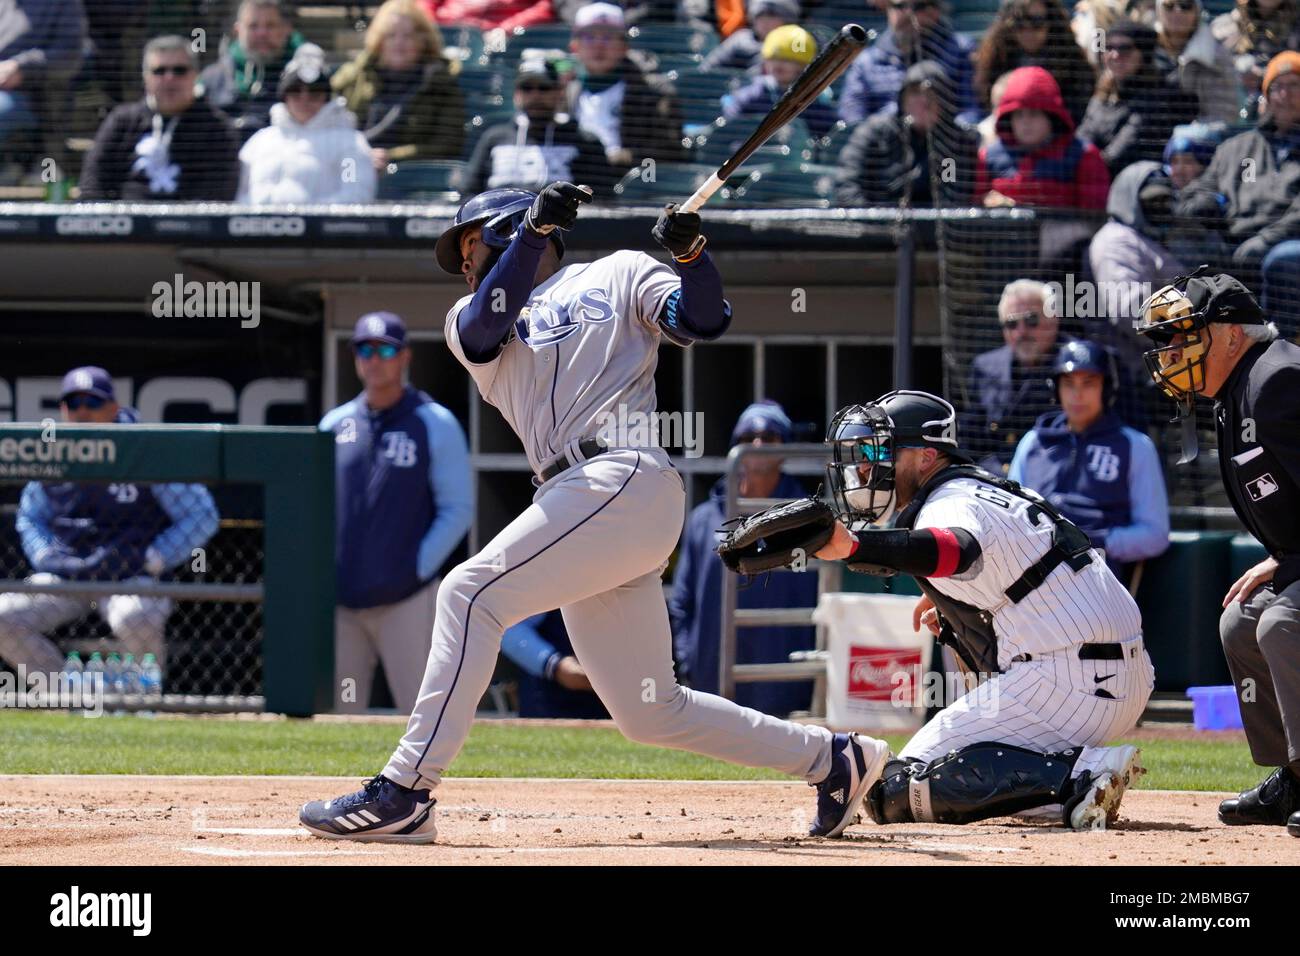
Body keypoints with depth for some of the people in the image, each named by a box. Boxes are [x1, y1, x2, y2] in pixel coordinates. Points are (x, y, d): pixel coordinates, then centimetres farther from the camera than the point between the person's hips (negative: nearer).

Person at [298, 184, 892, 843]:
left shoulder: (617, 275, 15)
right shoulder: (469, 322, 27)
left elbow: (704, 321, 1)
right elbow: (484, 328, 3)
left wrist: (689, 253, -16)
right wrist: (535, 232, -6)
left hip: (627, 477, -7)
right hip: (579, 498, 7)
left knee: (472, 591, -20)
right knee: (650, 713, 6)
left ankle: (403, 794, -24)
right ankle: (834, 759, 20)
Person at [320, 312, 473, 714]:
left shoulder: (435, 424, 0)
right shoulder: (335, 425, 13)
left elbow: (458, 510, -3)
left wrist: (417, 570, -11)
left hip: (405, 601, -5)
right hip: (339, 603, 5)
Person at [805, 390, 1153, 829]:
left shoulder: (949, 506, -10)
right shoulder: (989, 487, 19)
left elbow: (957, 549, -35)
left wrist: (853, 547, -49)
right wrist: (946, 595, 34)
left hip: (1061, 686, -10)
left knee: (898, 790, -10)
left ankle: (1078, 773, -23)